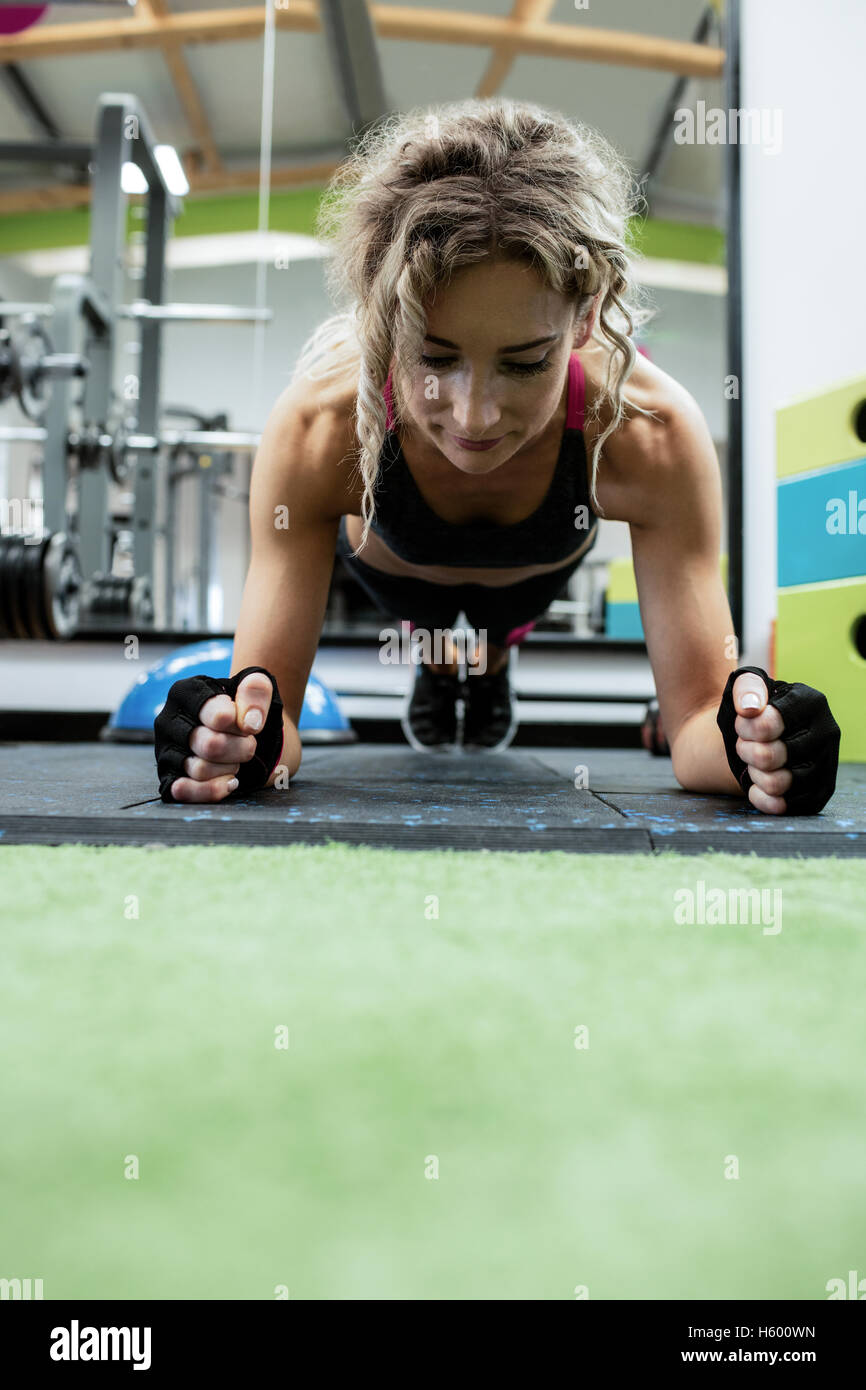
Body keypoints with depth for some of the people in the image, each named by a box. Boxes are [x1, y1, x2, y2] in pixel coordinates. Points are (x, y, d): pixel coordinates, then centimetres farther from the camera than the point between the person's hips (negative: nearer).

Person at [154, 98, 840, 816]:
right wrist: (243, 745, -65)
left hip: (542, 567, 1)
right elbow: (272, 698, -41)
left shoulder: (654, 436, -45)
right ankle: (435, 664, 69)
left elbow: (696, 715, -41)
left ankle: (492, 665, 71)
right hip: (390, 561, -1)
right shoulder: (316, 433, -46)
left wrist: (742, 747, -64)